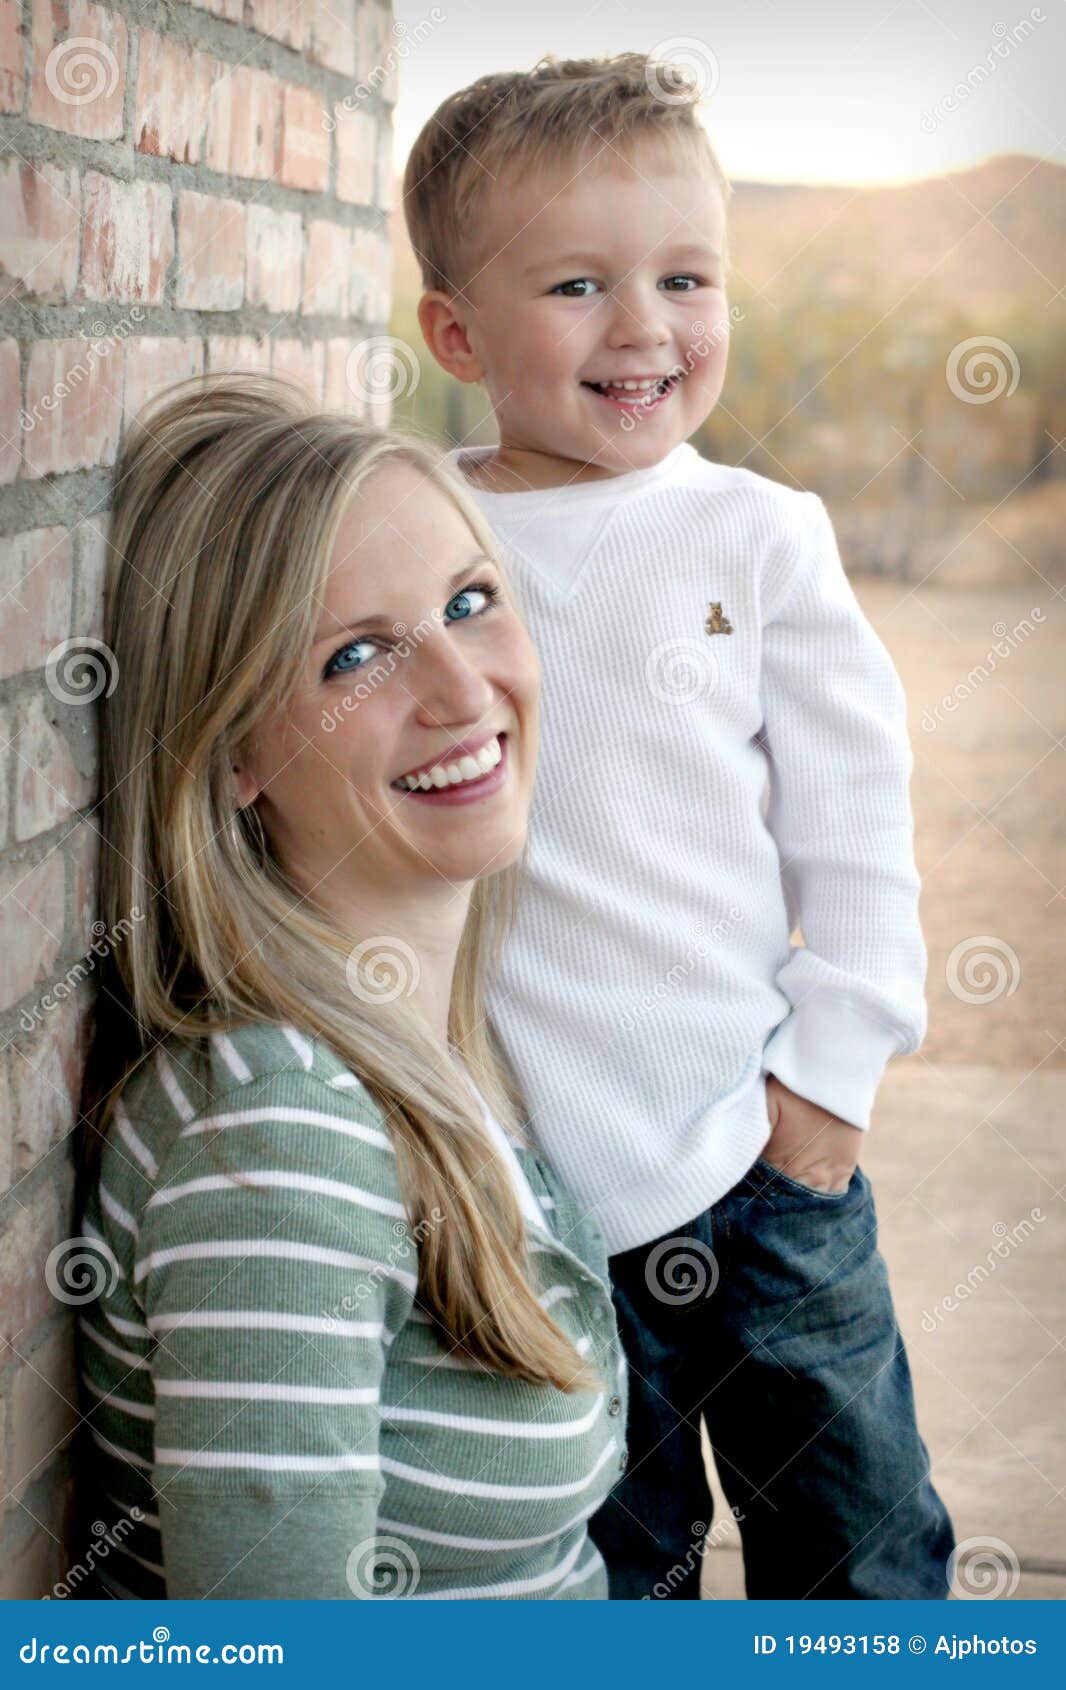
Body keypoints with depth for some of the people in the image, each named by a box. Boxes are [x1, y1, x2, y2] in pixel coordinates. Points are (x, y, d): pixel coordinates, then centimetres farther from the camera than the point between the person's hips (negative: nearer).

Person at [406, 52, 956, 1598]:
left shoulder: (758, 537, -2)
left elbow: (854, 822, 1)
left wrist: (831, 1074, -3)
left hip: (767, 1172, 0)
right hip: (523, 1180, 1)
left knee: (859, 1545, 11)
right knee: (608, 1562, 16)